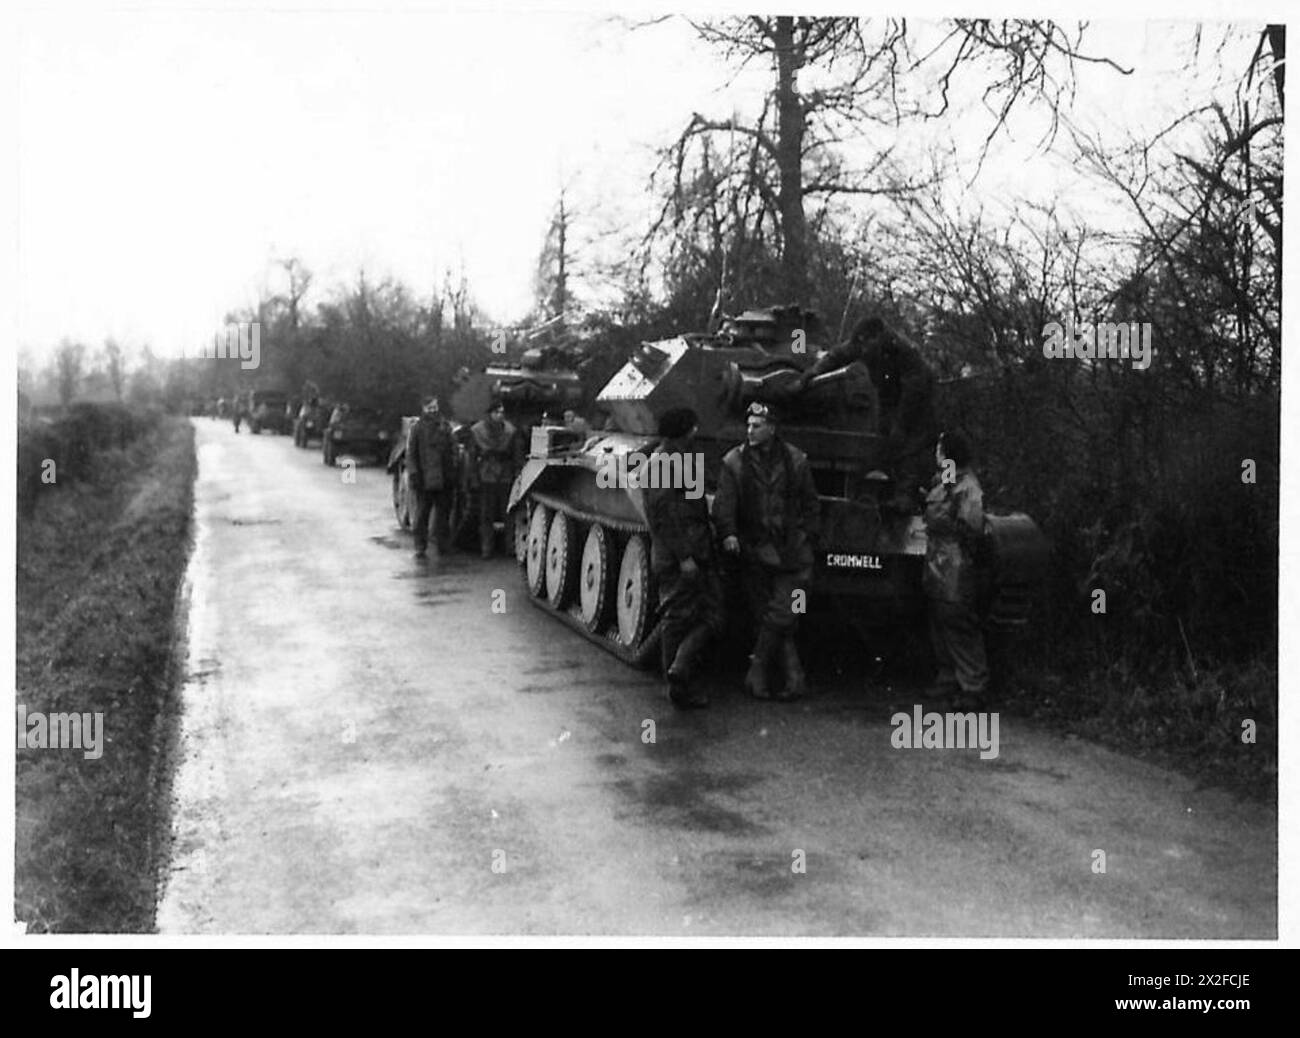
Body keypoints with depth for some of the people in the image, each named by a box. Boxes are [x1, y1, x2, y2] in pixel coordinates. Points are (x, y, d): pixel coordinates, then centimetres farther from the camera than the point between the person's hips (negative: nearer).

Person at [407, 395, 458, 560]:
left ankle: (443, 546, 15)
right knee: (422, 513, -2)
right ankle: (421, 547, 3)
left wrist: (453, 475, 4)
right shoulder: (417, 428, 3)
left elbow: (452, 452, 12)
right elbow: (411, 454, 2)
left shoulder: (445, 426, 11)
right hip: (425, 479, -3)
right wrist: (413, 473, -8)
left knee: (443, 512, 7)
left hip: (444, 479, 3)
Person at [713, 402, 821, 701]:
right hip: (754, 553, 0)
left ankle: (756, 673, 7)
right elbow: (724, 504, -5)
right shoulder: (734, 462, 2)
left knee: (780, 616, -7)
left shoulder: (795, 460, 5)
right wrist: (728, 533, -21)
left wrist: (807, 536, 6)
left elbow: (811, 504, 14)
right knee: (768, 618, 2)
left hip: (792, 553, 0)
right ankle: (794, 677, 11)